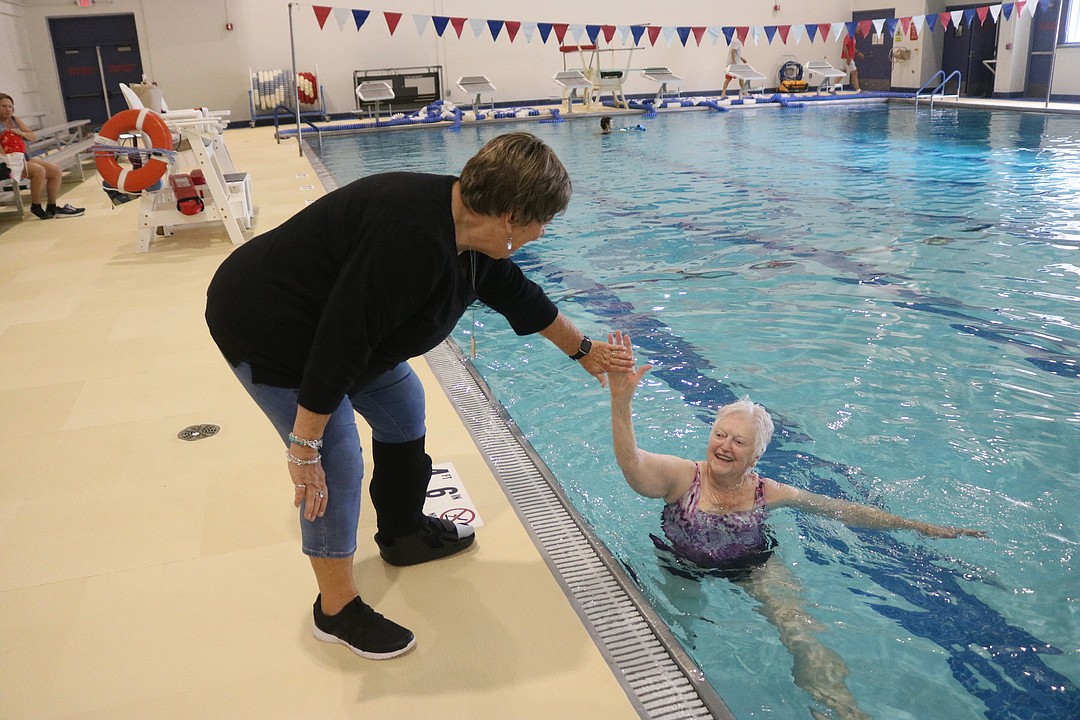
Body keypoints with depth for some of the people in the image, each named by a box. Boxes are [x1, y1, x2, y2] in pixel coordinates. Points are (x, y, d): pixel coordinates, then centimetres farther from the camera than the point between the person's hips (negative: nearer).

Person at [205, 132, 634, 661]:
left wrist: (582, 350, 25)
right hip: (266, 327, -10)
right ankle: (337, 611, 9)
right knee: (336, 464, -8)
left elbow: (516, 294, 13)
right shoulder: (413, 239, -34)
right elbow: (339, 344, -34)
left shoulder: (466, 228, -3)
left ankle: (403, 532, 34)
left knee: (403, 405, 15)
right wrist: (305, 446, -27)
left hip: (331, 316, 10)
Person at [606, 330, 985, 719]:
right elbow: (631, 462, -41)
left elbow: (840, 509, -3)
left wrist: (919, 527, -4)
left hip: (753, 566, 0)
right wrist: (621, 400, -60)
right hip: (683, 565, 1)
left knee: (800, 633, -14)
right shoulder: (683, 476, -21)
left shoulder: (767, 492, -12)